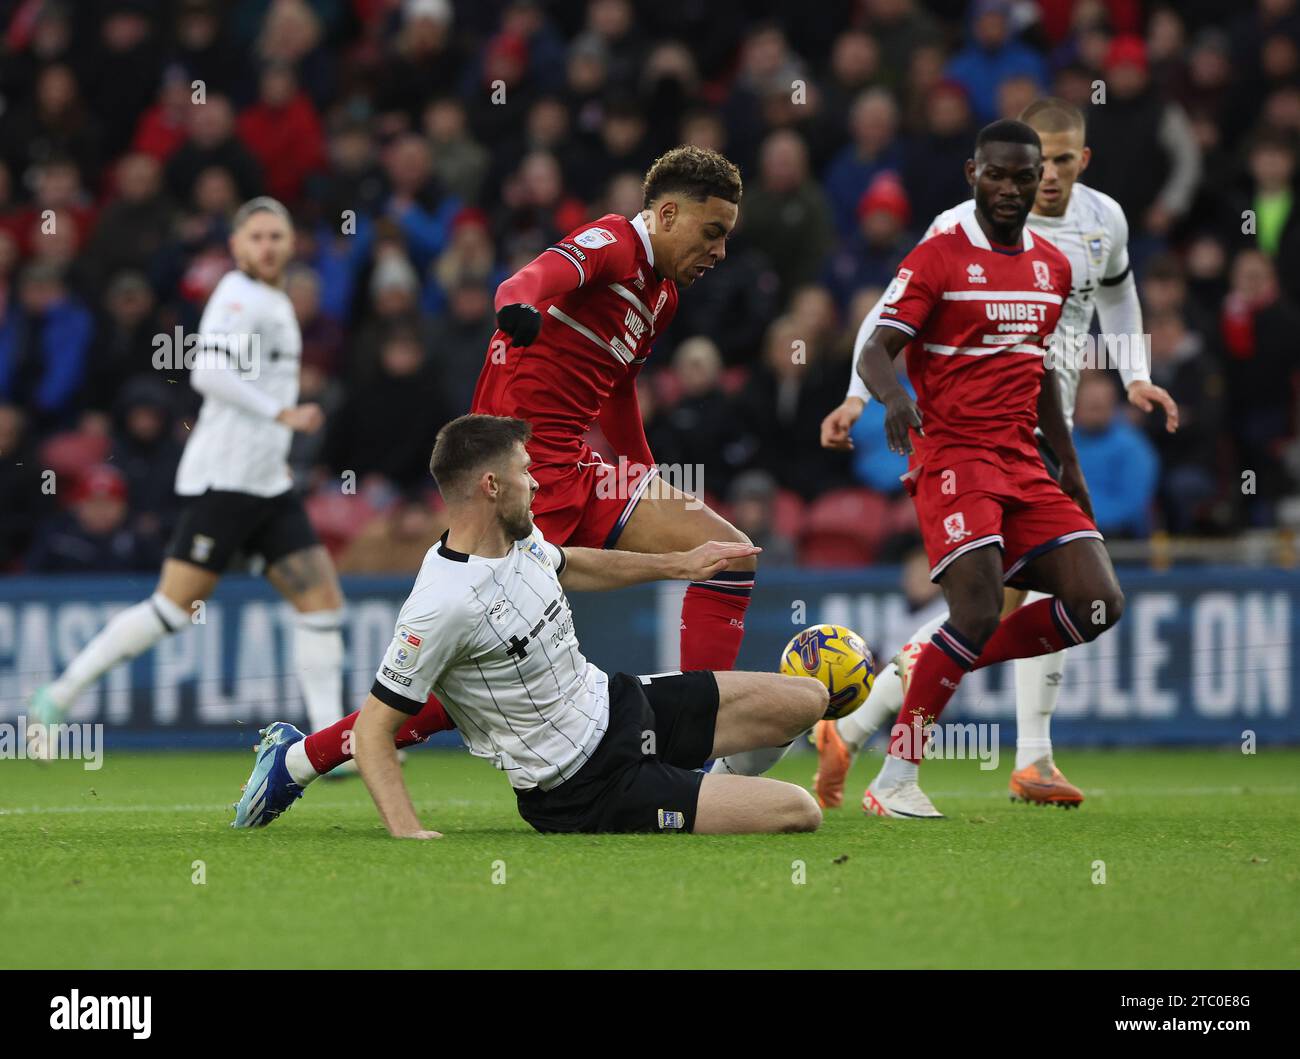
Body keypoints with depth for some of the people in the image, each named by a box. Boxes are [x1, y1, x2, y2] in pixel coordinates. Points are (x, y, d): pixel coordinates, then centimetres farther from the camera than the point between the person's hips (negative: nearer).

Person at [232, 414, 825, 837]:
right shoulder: (442, 605, -29)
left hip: (615, 702, 9)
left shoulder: (521, 538, -2)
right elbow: (373, 728, -23)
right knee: (799, 815, -14)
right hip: (587, 793, -9)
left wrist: (677, 564, 29)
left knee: (806, 700, 9)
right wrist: (408, 833, -35)